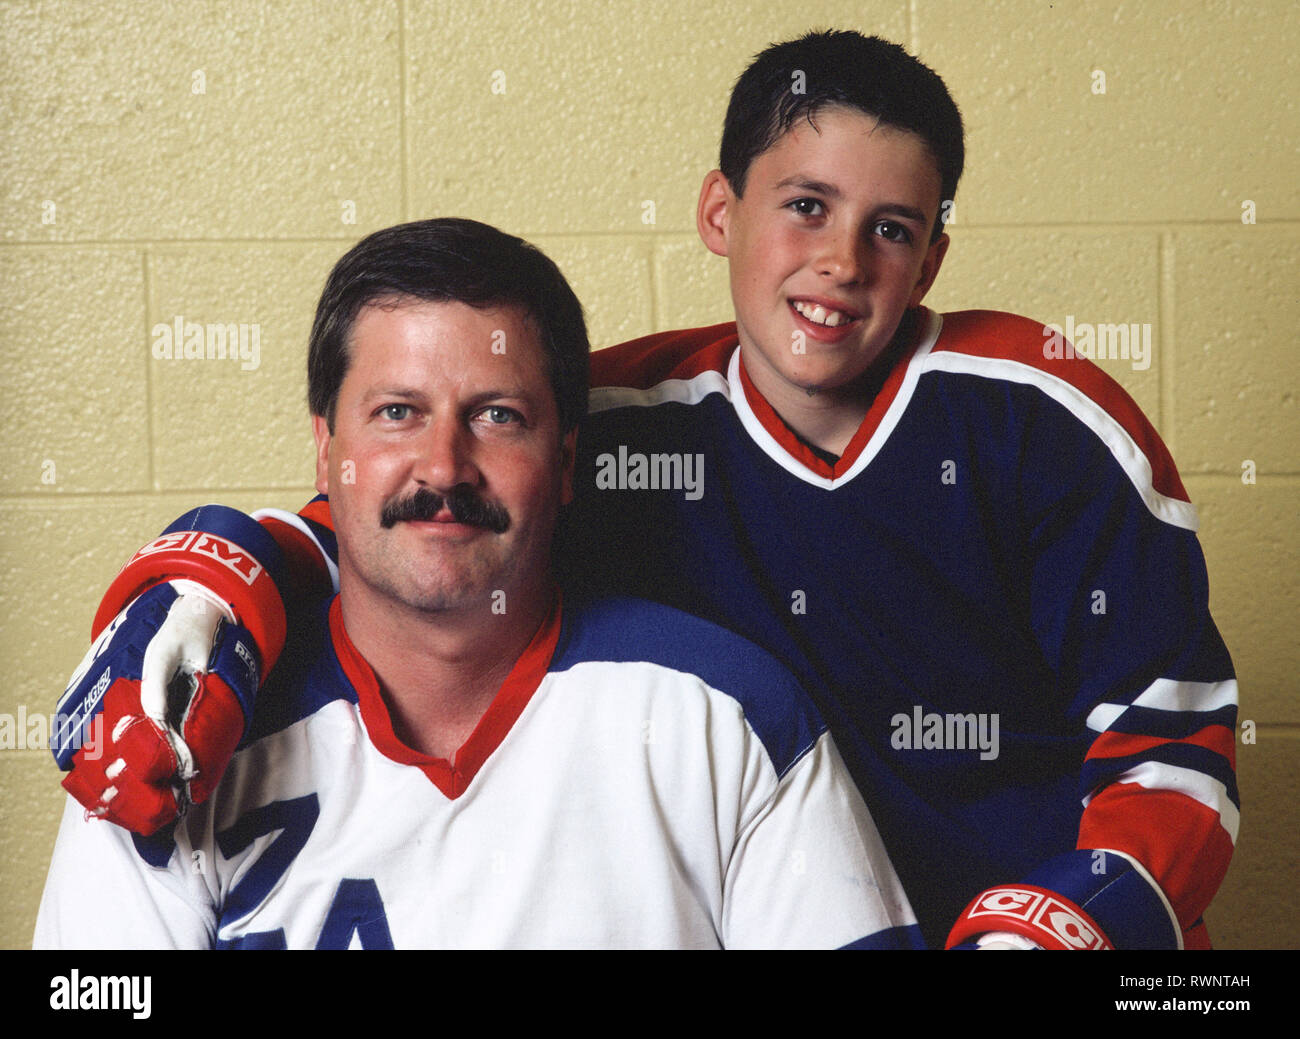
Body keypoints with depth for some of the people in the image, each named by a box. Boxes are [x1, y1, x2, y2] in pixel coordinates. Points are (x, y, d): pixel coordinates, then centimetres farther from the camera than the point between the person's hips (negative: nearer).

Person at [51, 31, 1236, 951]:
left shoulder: (1033, 411, -5)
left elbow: (1172, 737, -3)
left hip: (1037, 907, -1)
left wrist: (1062, 925, -18)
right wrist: (194, 614, -13)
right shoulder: (623, 422, -1)